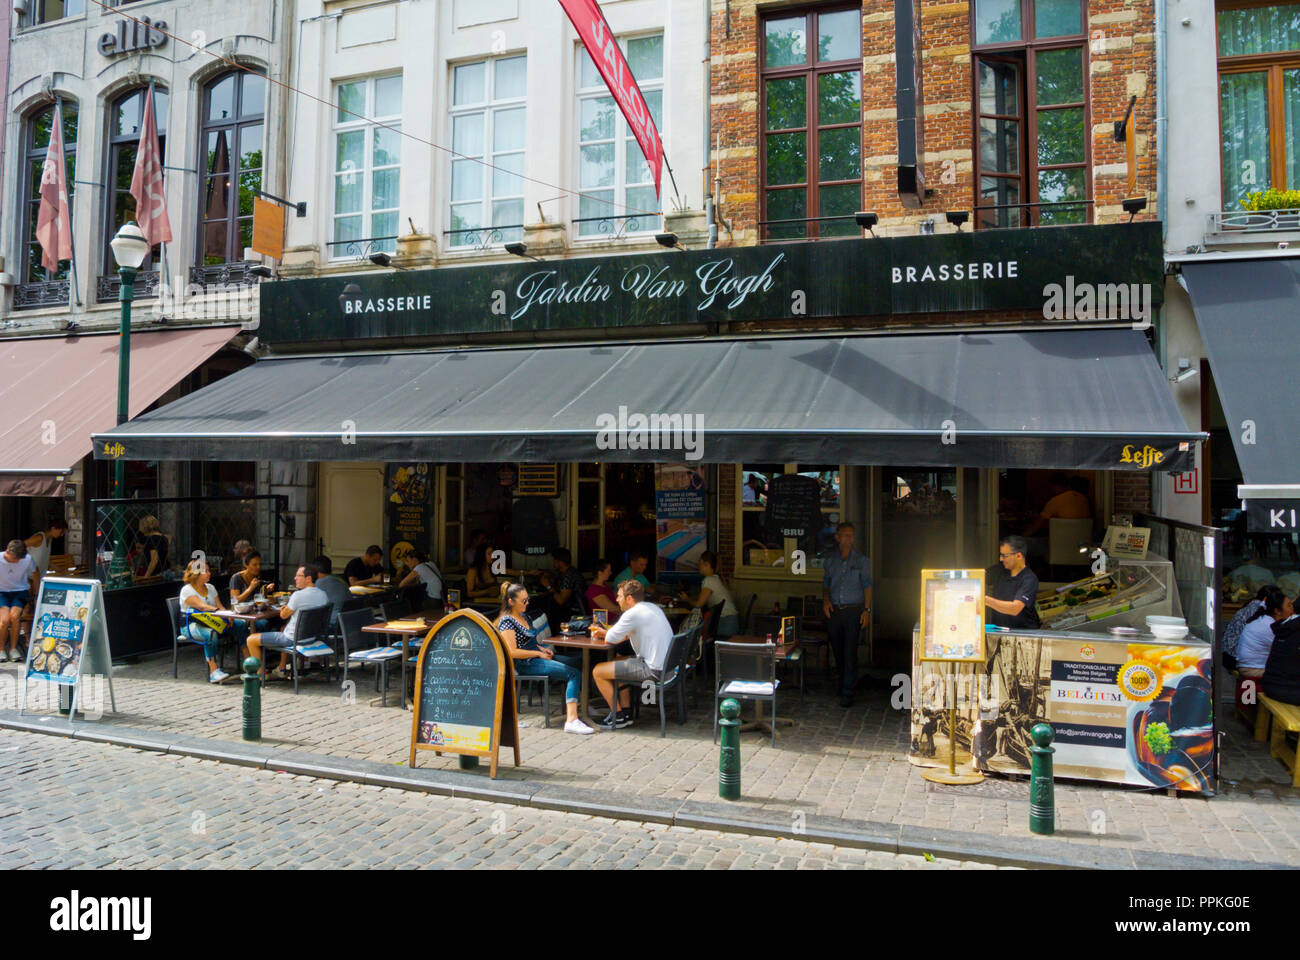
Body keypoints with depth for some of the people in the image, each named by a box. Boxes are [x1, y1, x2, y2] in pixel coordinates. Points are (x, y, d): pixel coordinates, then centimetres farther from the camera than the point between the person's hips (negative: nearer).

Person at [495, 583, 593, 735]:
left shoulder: (523, 616, 17)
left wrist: (542, 649, 10)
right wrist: (539, 653, -15)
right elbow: (512, 652, -19)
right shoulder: (506, 621, -12)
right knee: (574, 673, -21)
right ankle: (571, 720, -32)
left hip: (536, 657, 9)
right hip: (525, 664, -9)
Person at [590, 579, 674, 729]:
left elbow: (610, 640, -10)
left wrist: (606, 634, 13)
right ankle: (626, 712, 25)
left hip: (653, 670, -10)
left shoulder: (633, 613, -16)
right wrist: (605, 632, 18)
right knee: (617, 662, 28)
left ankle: (618, 716, 11)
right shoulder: (652, 607, 14)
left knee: (598, 671, -2)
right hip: (666, 664, 10)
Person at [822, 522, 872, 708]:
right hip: (833, 610, 3)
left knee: (850, 652, -9)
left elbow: (867, 586, 2)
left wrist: (867, 610, -5)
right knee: (837, 650, 9)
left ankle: (848, 692, -7)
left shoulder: (861, 560, 3)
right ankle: (843, 682, 28)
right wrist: (825, 599, -1)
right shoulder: (830, 560, 10)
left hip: (853, 611, -3)